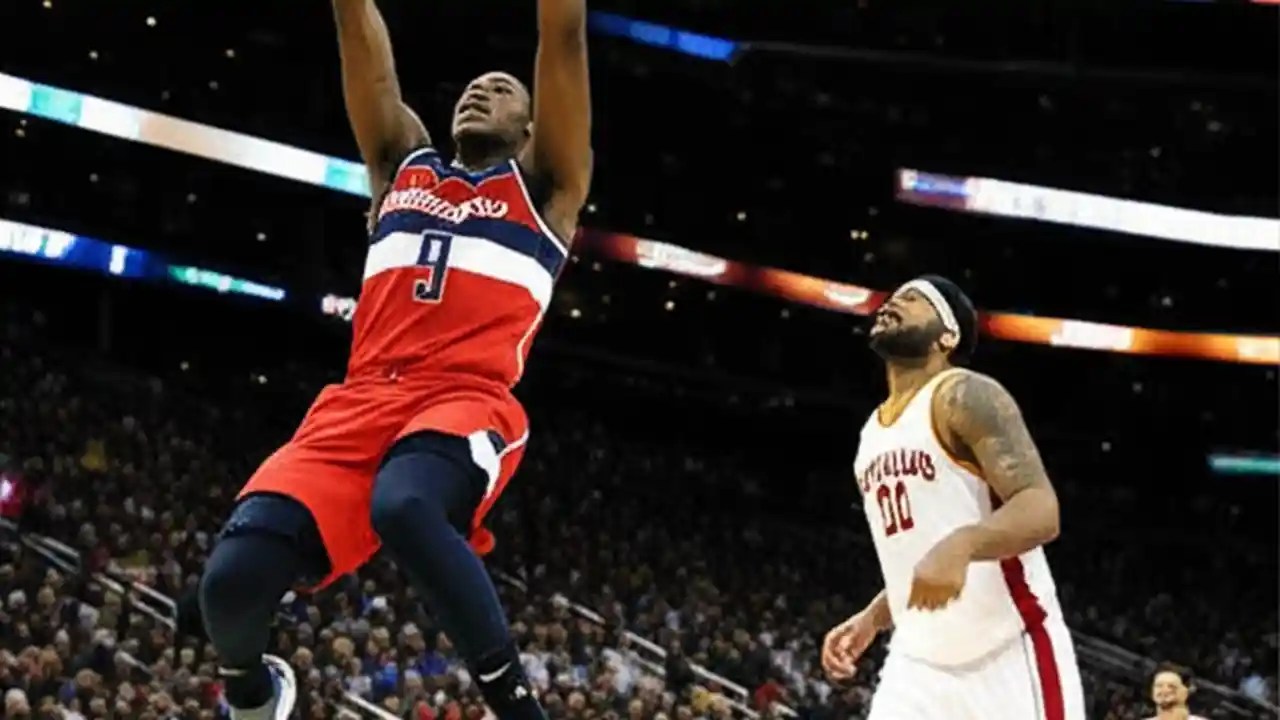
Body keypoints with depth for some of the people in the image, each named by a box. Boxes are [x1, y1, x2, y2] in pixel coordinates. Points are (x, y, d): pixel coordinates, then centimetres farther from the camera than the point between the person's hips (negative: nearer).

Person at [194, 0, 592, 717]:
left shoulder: (543, 187, 20)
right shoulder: (403, 166, 29)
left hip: (468, 402, -4)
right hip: (360, 402, 4)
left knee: (404, 507, -40)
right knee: (234, 575, -19)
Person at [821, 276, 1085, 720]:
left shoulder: (964, 398, -8)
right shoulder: (874, 434, 17)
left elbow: (1041, 511, -21)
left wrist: (961, 544, -38)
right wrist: (870, 619, 14)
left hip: (1009, 657, -7)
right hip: (921, 662, 8)